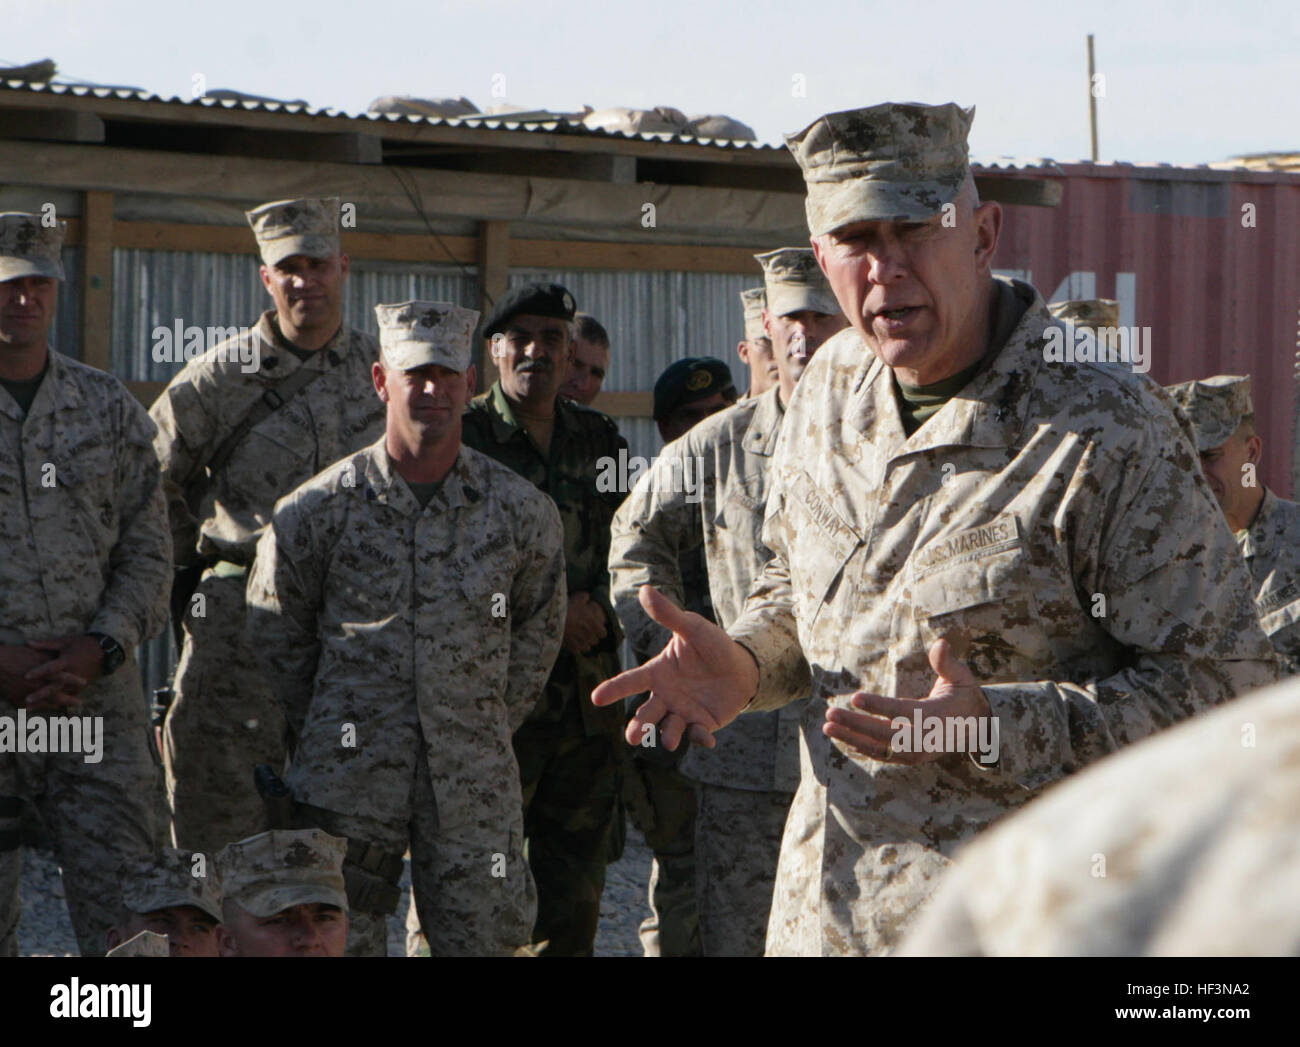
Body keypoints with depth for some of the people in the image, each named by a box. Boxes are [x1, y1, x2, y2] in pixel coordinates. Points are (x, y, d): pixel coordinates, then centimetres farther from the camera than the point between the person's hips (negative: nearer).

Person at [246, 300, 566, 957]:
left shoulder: (522, 513, 3)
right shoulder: (318, 509, 0)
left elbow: (538, 635, 17)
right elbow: (275, 638, 10)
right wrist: (325, 741, 10)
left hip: (474, 783, 1)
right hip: (350, 781, -1)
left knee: (482, 939, 0)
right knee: (342, 943, 0)